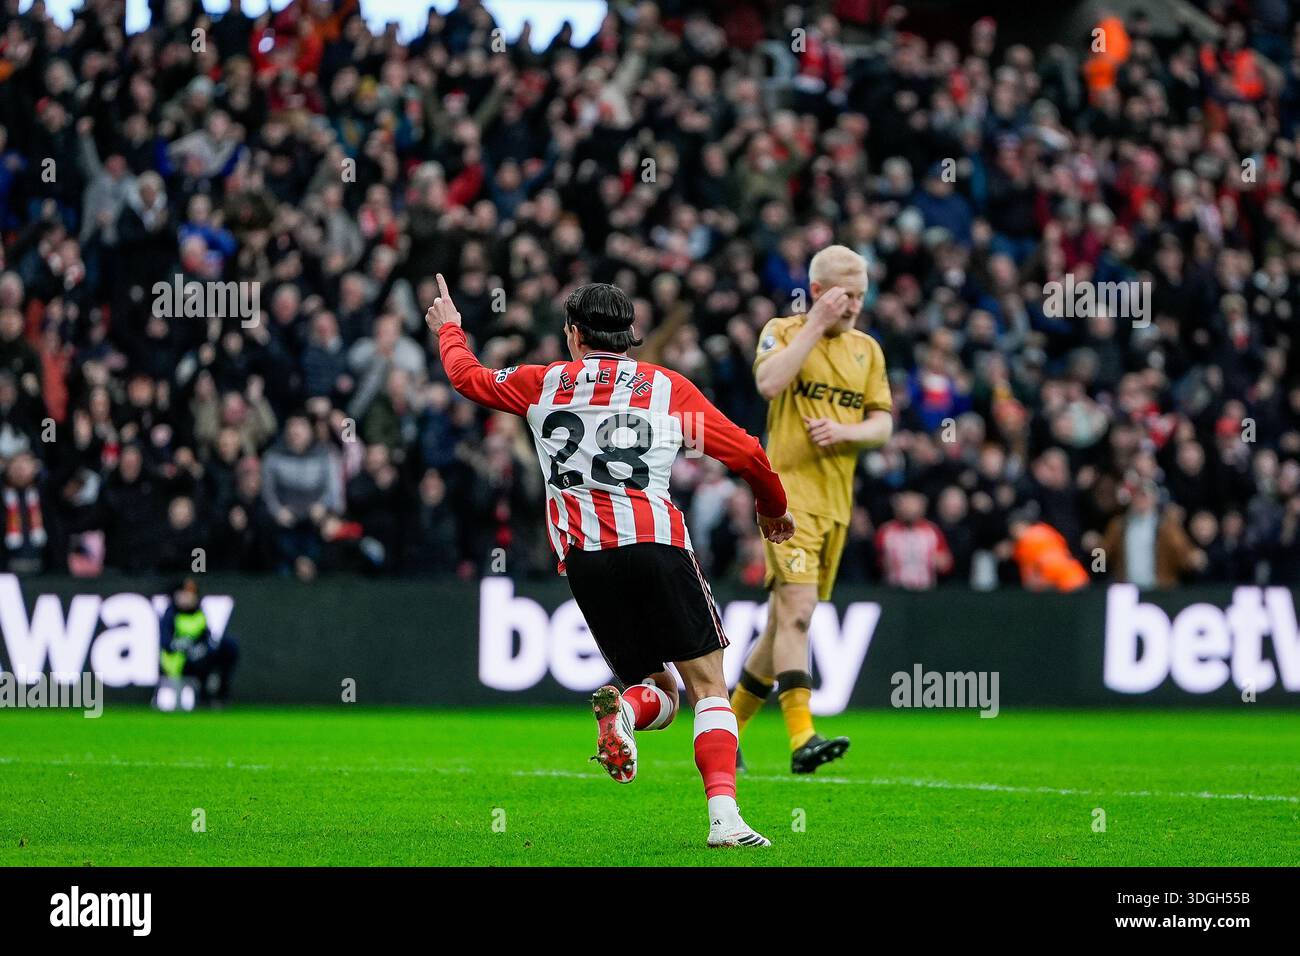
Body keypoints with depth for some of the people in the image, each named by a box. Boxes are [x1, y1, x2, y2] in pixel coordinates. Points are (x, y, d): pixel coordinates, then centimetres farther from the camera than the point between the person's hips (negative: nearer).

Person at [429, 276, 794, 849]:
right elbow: (747, 454, 15)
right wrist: (773, 511, 33)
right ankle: (723, 816, -20)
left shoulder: (545, 384, 18)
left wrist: (448, 329, 56)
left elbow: (469, 377, 35)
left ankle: (624, 708, -22)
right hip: (656, 541, -2)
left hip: (582, 555, 2)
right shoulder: (669, 388, 14)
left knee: (659, 692, 15)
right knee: (708, 686, 0)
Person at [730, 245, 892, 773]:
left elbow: (883, 423, 11)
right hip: (788, 491, -6)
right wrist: (815, 326, -16)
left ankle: (727, 723, 25)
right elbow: (769, 383, -20)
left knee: (785, 620, 11)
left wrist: (844, 431, -9)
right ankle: (802, 738, -26)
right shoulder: (782, 331, 0)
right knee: (797, 609, -20)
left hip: (836, 501, 6)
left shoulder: (867, 349, 15)